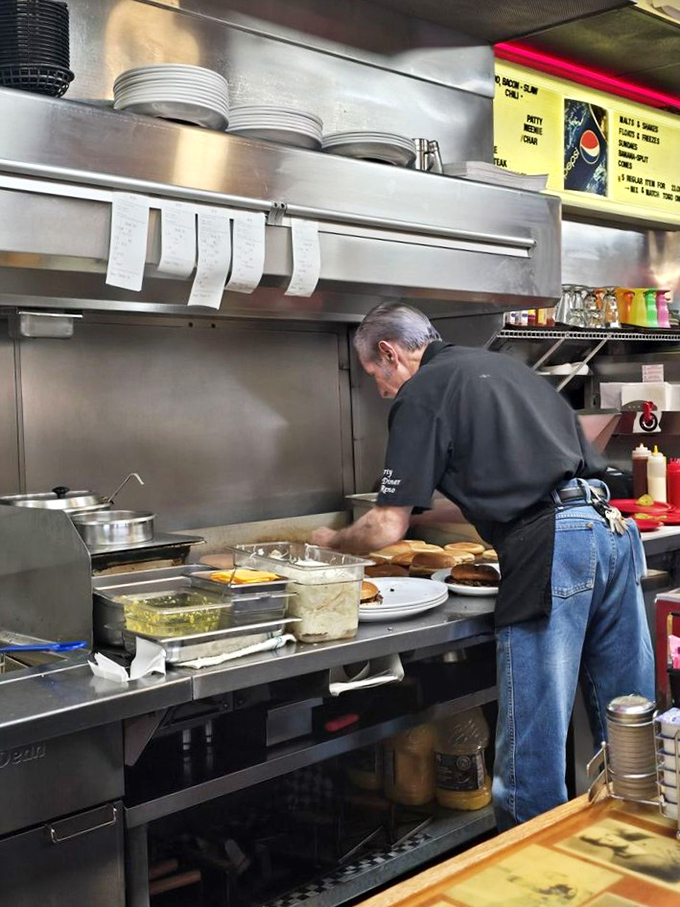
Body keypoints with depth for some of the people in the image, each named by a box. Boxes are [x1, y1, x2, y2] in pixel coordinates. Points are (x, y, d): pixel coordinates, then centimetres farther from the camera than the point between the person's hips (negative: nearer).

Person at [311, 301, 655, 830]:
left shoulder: (421, 394, 1)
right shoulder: (500, 365, 25)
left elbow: (387, 530, -3)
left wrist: (332, 540, 17)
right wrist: (426, 514, 36)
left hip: (550, 549, -9)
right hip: (613, 530, 9)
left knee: (534, 744, 2)